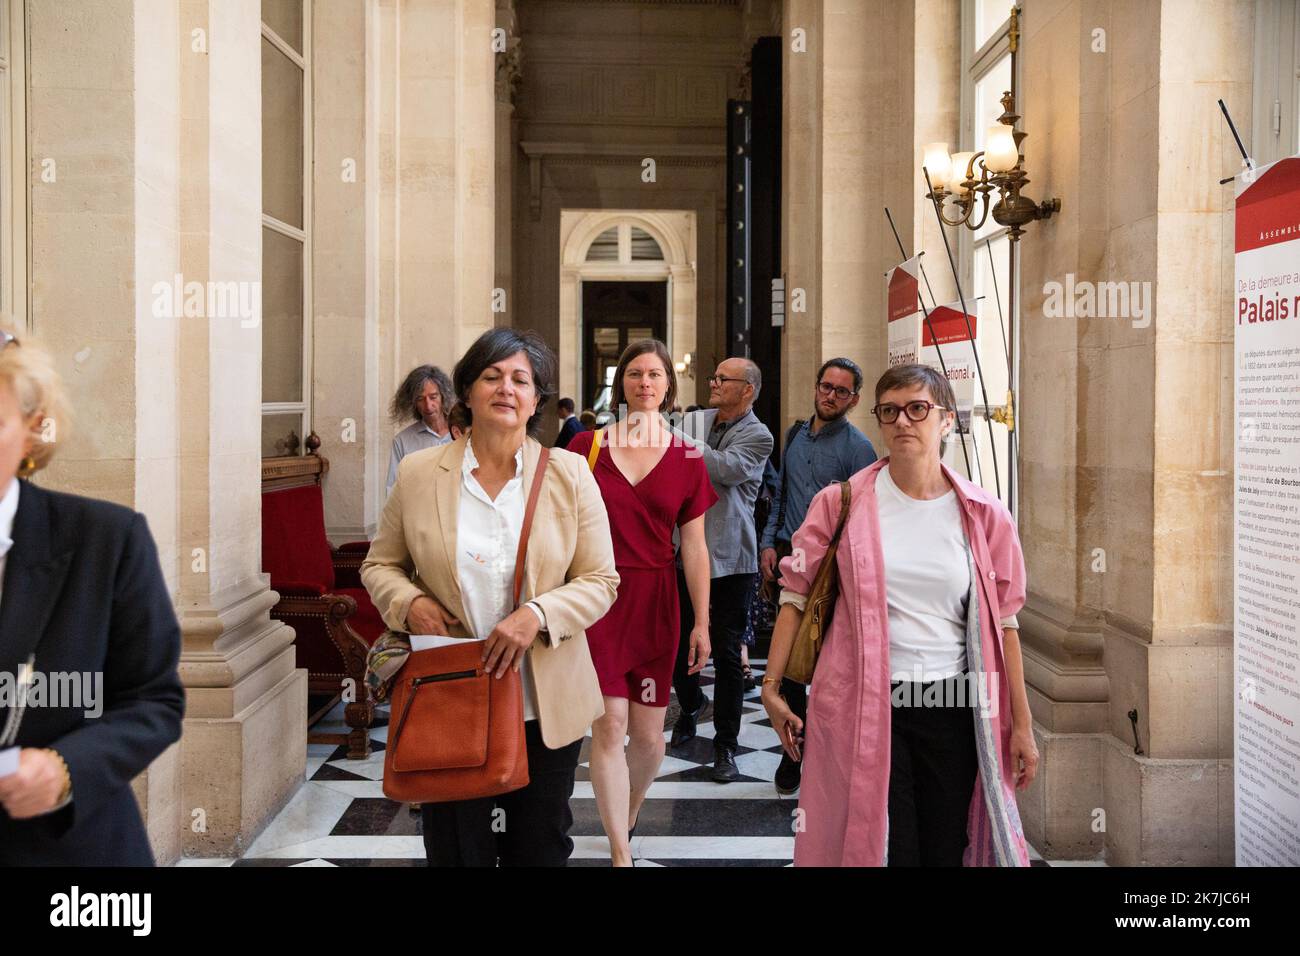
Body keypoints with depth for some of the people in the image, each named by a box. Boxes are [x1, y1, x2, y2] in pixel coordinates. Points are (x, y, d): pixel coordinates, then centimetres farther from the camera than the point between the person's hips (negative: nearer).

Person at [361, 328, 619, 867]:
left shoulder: (569, 474, -2)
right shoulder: (418, 473, -1)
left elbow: (600, 580, -2)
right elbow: (380, 564, 10)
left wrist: (537, 615, -20)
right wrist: (410, 602, -12)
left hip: (546, 707, 0)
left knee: (541, 852, 15)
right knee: (455, 852, 12)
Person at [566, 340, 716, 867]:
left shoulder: (686, 459, 5)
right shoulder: (586, 445, 2)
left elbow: (694, 547, 6)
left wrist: (702, 622, 4)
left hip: (655, 603, 2)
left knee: (648, 738, 7)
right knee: (609, 727, -8)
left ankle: (625, 820, 36)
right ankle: (620, 853, 2)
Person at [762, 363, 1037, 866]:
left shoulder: (983, 515, 3)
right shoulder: (841, 503, 0)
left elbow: (1002, 622, 4)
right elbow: (795, 594, 3)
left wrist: (1021, 724, 4)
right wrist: (771, 685, -2)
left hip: (952, 707, 2)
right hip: (865, 704, -2)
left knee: (946, 849, 10)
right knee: (881, 848, 0)